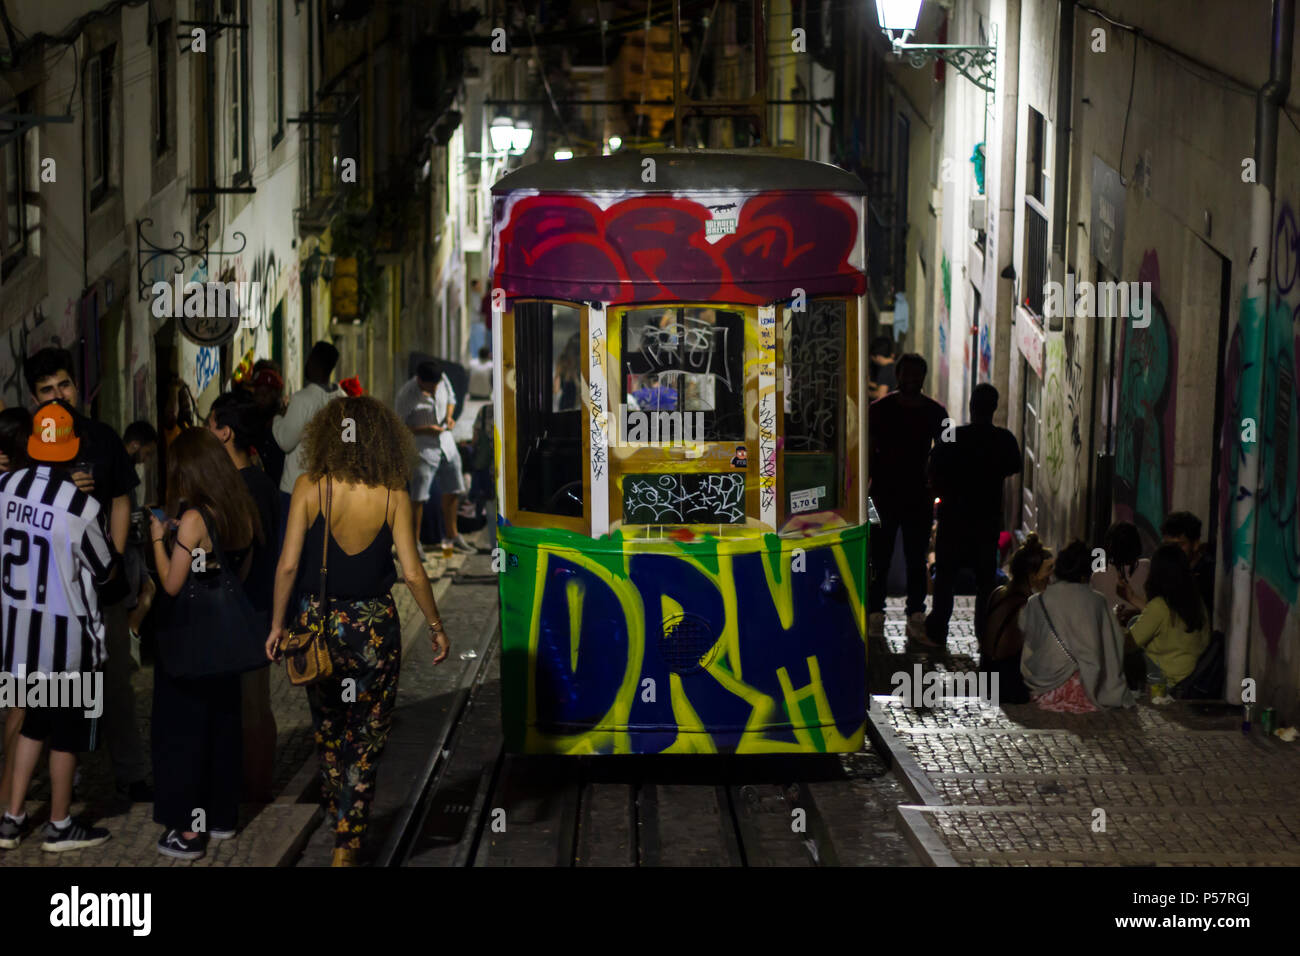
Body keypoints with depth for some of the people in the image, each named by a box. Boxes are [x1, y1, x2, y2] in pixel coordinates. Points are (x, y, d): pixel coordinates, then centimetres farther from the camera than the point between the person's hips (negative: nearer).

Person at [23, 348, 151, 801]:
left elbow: (120, 503, 10)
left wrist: (114, 559, -1)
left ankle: (131, 775, 14)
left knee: (116, 682, 6)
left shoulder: (102, 439, 5)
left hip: (102, 582, 2)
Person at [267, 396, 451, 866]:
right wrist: (436, 626, 4)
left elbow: (288, 565, -10)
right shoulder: (393, 495, -10)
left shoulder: (309, 487, -9)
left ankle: (335, 814, 40)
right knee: (366, 737, 10)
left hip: (318, 622, 1)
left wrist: (277, 624, 3)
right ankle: (347, 841, 6)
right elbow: (412, 572, -10)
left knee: (327, 727, 23)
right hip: (374, 626, -1)